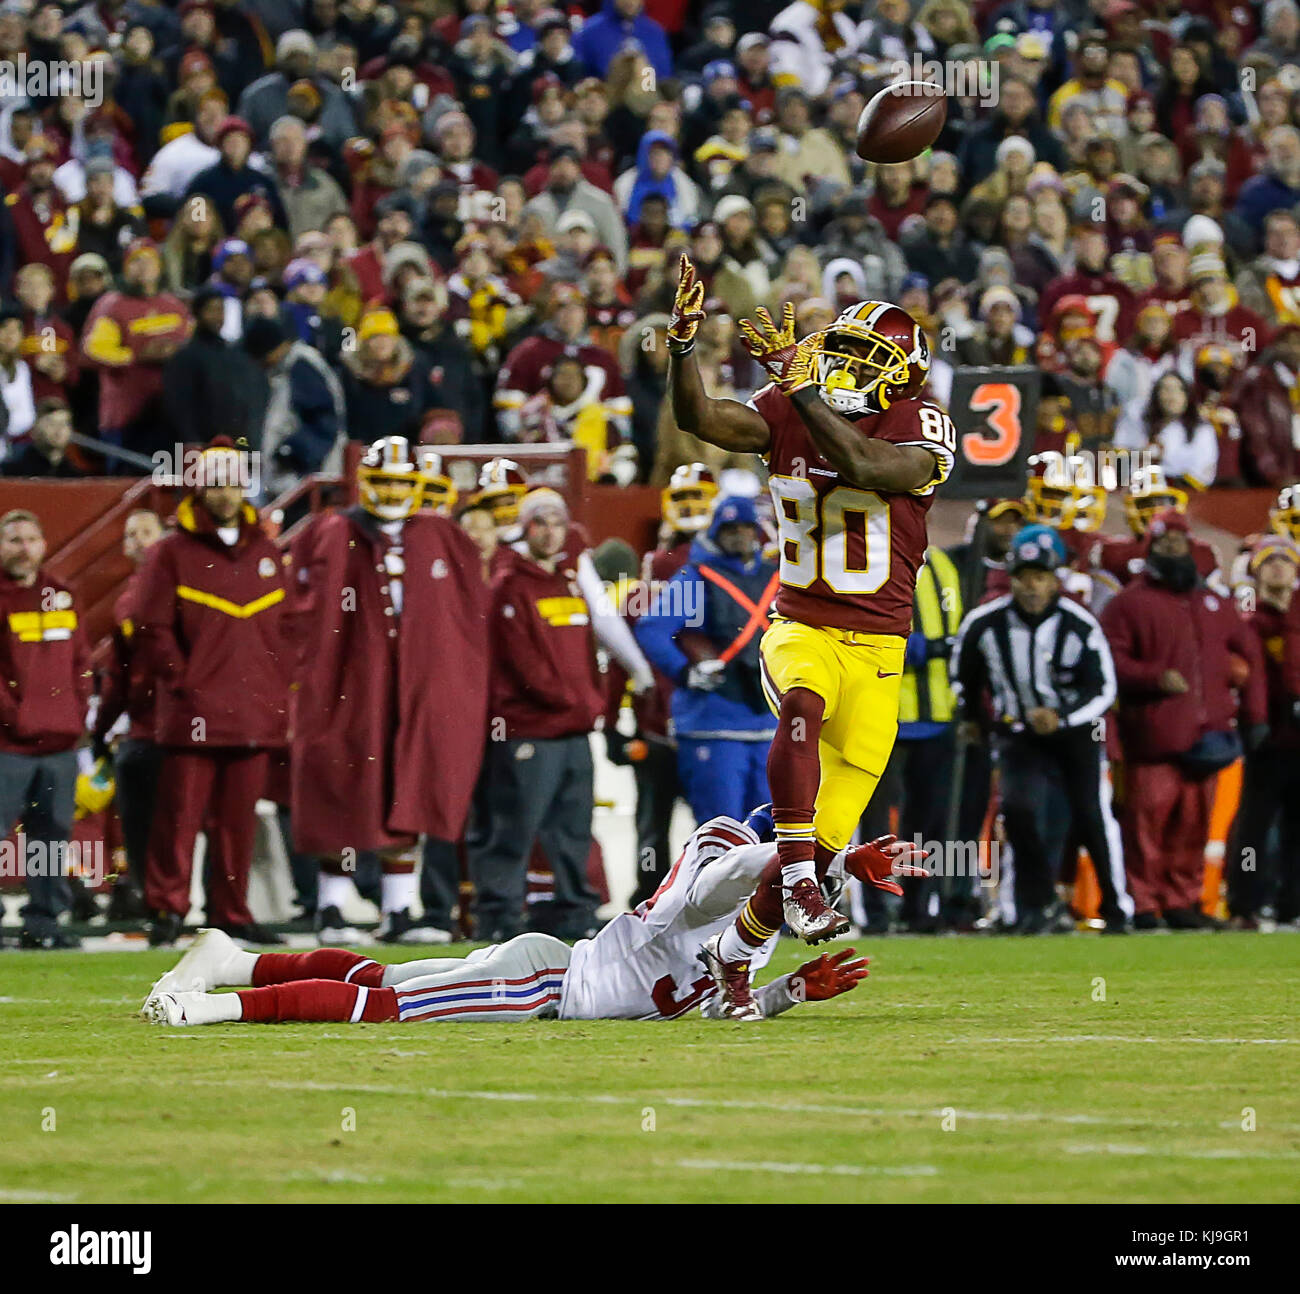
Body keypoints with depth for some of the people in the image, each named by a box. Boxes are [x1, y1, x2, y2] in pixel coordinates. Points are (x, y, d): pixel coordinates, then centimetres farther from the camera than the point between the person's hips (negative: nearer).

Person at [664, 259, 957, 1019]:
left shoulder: (920, 429, -8)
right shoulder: (791, 413, 2)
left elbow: (863, 467, -27)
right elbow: (699, 417, -9)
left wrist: (802, 387, -29)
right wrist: (684, 342, -24)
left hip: (876, 648, 0)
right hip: (801, 630, 0)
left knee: (827, 835, 0)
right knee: (804, 705, -38)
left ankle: (736, 953, 20)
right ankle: (798, 883, -38)